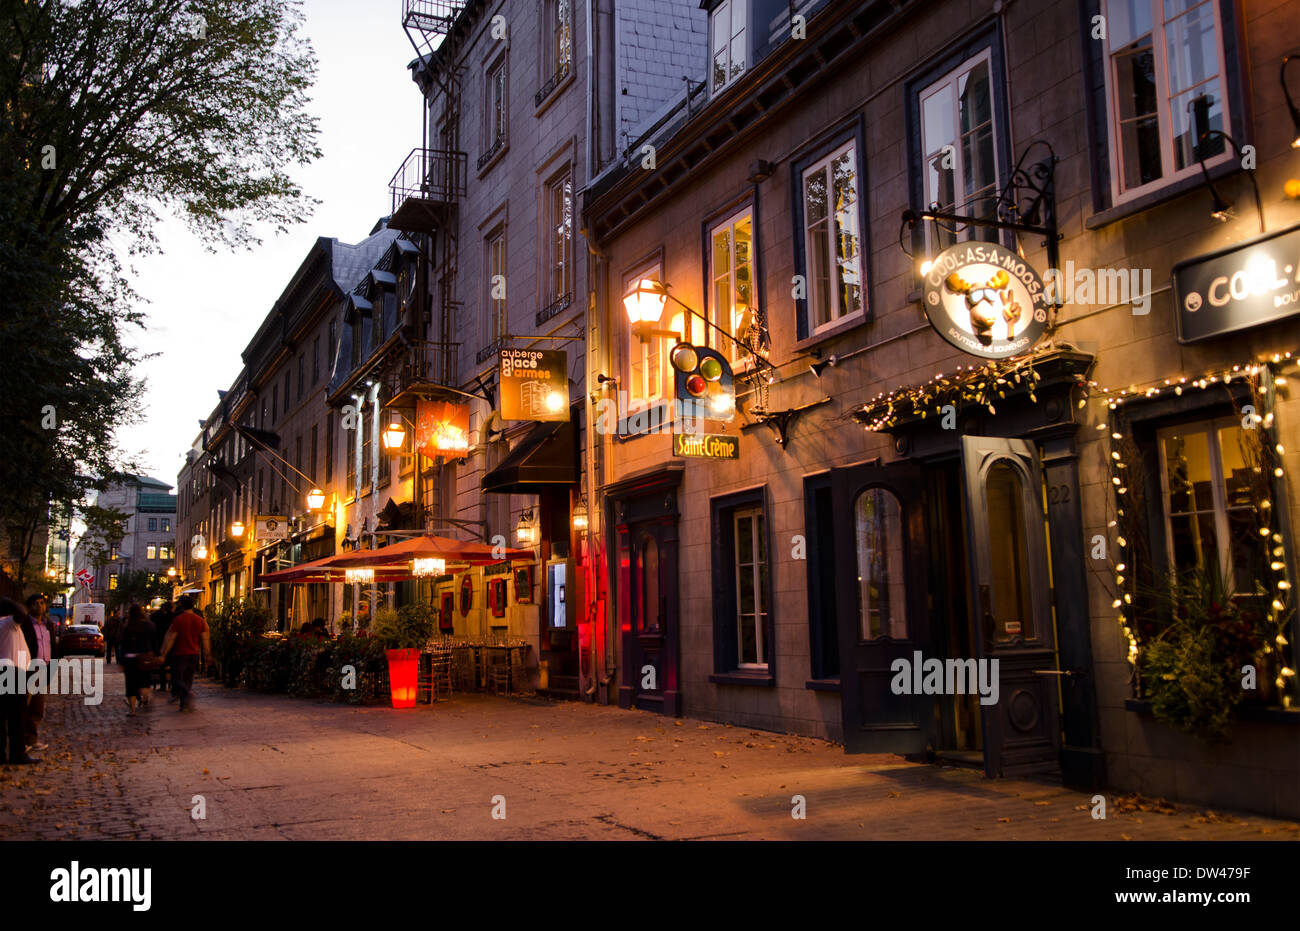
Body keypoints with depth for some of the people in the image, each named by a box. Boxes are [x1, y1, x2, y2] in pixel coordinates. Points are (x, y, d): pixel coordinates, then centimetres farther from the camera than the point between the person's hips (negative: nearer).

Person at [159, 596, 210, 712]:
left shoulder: (177, 620, -10)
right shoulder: (201, 621, 2)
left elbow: (170, 639, -8)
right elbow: (205, 639, 4)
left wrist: (163, 653, 0)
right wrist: (207, 654, 13)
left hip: (180, 654, -4)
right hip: (194, 654, 4)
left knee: (177, 679, 2)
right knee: (188, 679, 15)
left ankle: (189, 693, -25)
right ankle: (184, 705, 15)